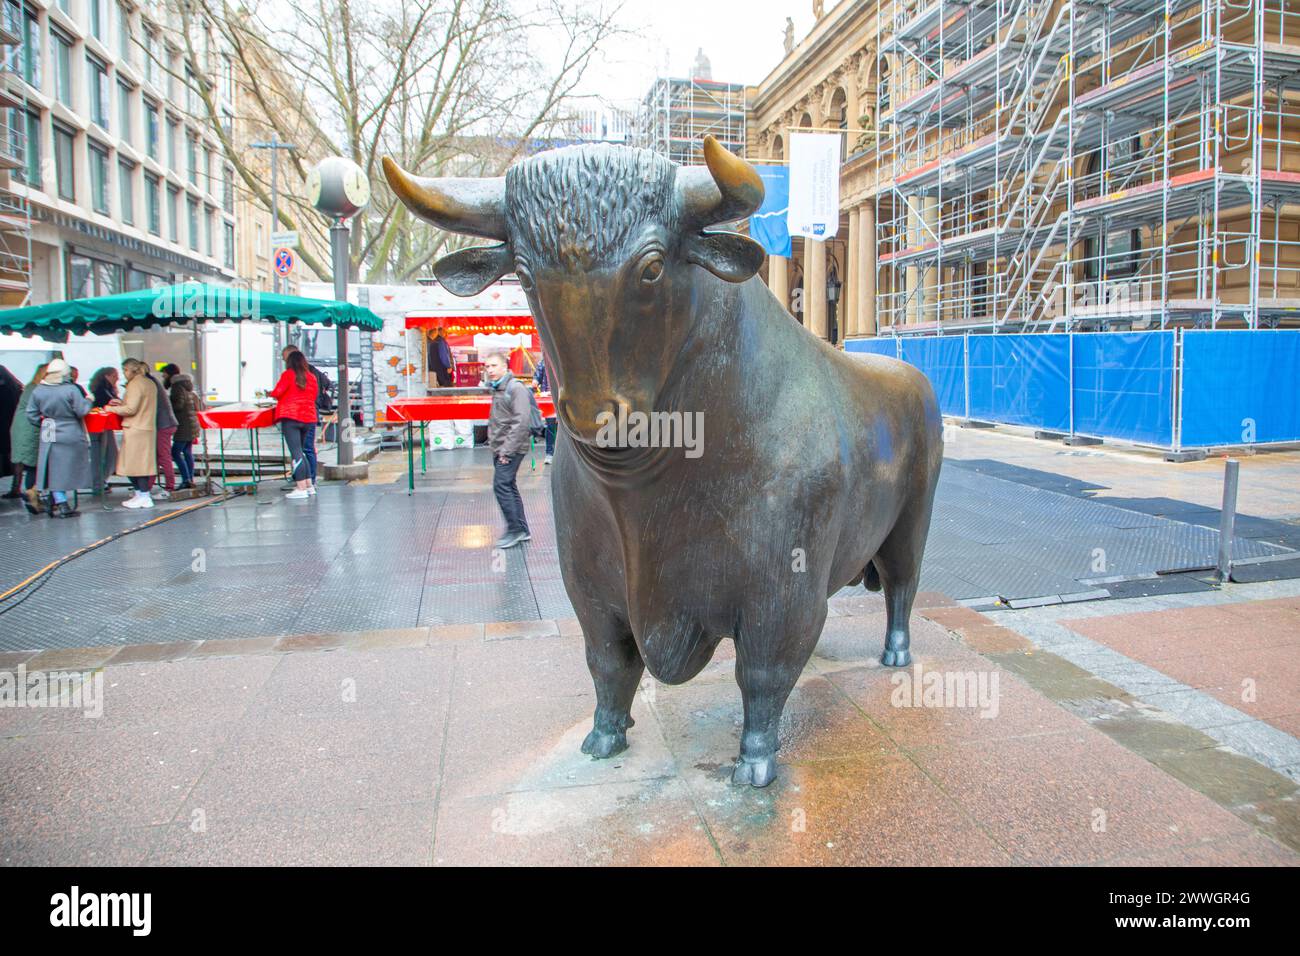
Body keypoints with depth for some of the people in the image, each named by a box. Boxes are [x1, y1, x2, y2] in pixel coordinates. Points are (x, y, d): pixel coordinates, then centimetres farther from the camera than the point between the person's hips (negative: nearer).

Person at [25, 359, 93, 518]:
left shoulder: (38, 391, 0)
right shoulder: (71, 389, -15)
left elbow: (31, 414, 5)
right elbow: (82, 411, -13)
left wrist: (44, 424, 19)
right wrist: (88, 401, 5)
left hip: (49, 437, 4)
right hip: (71, 436, -4)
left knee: (55, 471, 10)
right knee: (68, 469, 7)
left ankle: (59, 503, 9)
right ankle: (61, 505, 10)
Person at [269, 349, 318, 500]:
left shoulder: (288, 374, -2)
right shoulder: (311, 377, 12)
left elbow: (278, 392, -9)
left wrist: (270, 393, 12)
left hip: (290, 417, -6)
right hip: (308, 418, 6)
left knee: (296, 453, -8)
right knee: (300, 452, 17)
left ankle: (301, 488, -13)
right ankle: (309, 486, 16)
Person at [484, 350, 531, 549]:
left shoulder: (516, 388, -14)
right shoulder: (497, 389, 15)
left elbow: (521, 421, -21)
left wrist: (507, 449, -21)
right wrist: (493, 442, 12)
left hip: (511, 449, -9)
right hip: (499, 449, 9)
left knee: (501, 486, -11)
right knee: (509, 487, 12)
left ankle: (515, 530, -1)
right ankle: (521, 530, 19)